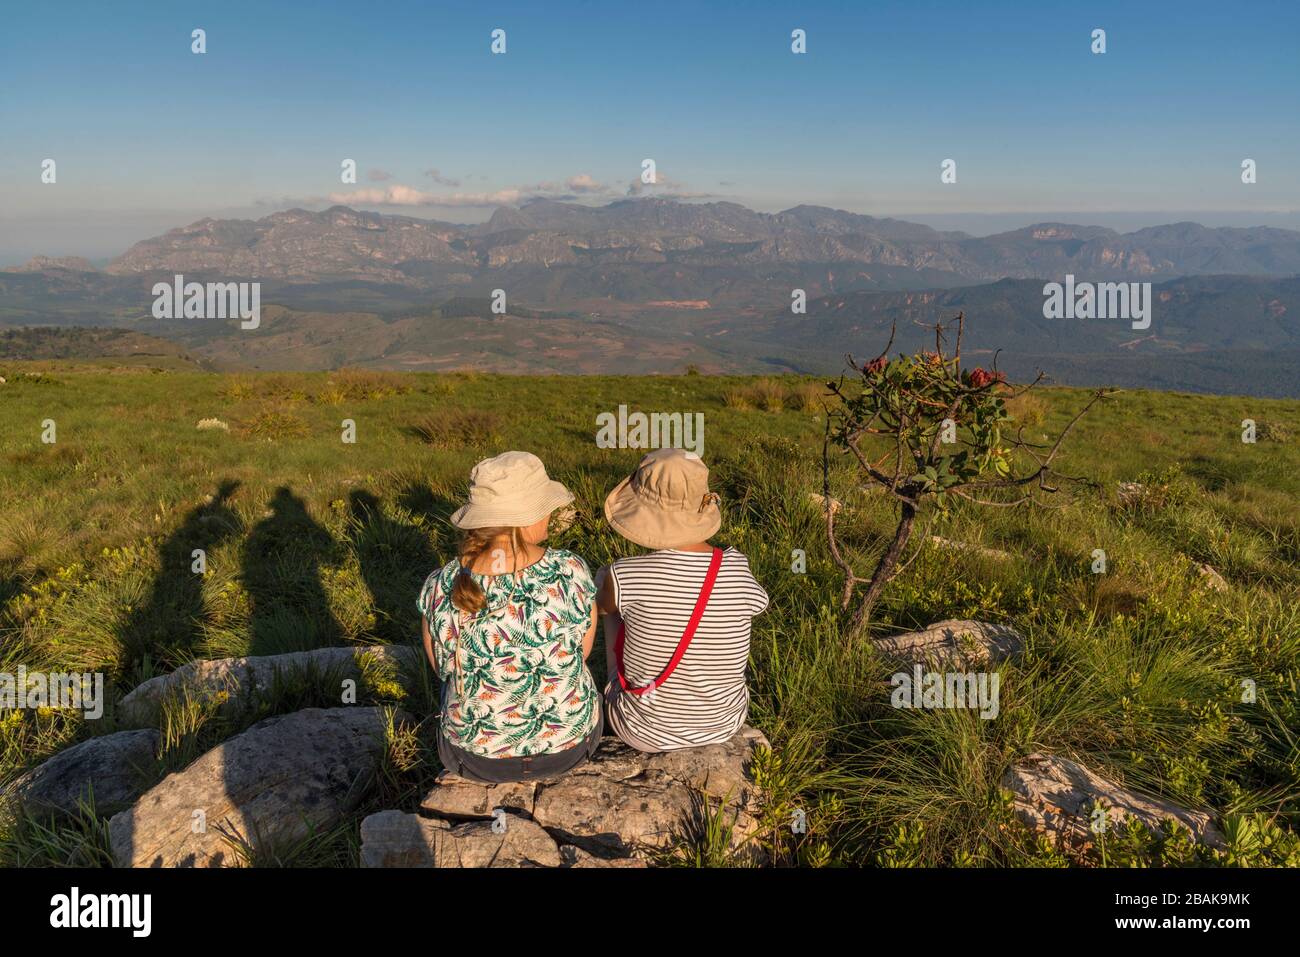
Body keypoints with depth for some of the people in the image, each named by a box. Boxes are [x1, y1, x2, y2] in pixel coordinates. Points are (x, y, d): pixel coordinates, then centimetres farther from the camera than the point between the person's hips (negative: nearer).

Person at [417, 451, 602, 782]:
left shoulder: (439, 589, -22)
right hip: (572, 744, 0)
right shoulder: (570, 571, -25)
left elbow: (444, 670, -3)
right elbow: (582, 652, -6)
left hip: (477, 759, 0)